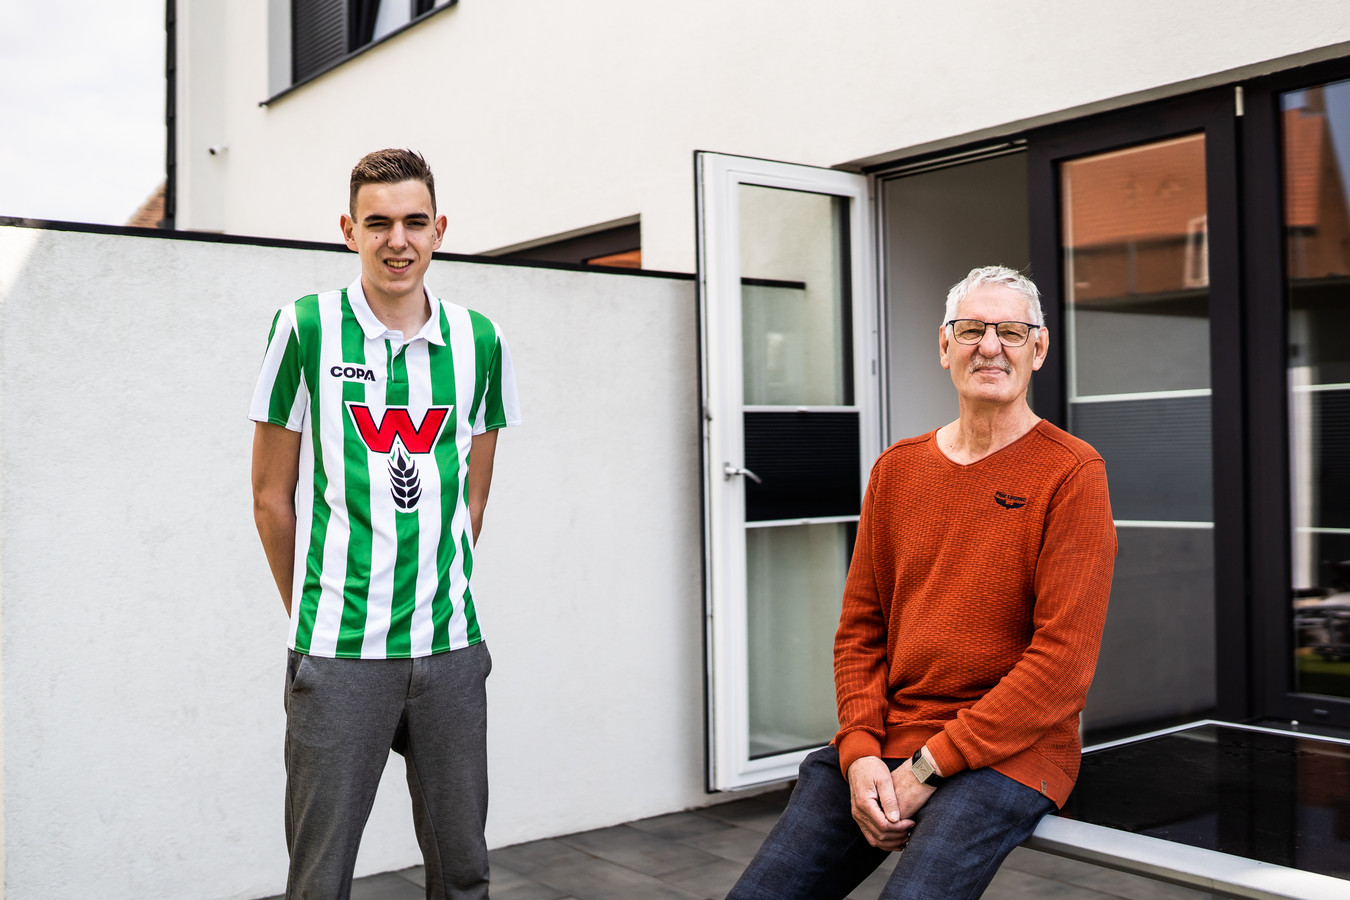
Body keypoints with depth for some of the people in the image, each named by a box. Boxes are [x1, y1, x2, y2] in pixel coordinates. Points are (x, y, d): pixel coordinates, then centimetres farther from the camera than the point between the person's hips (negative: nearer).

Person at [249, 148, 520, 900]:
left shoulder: (480, 341, 4)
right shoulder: (306, 328, -4)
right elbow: (273, 498, 2)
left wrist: (439, 599, 12)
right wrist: (314, 614, 8)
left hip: (452, 647, 3)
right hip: (338, 654, -3)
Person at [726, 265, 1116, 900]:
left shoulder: (1072, 473, -5)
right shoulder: (896, 469, 12)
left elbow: (1064, 659, -11)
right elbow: (860, 628, 12)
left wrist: (928, 766, -14)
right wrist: (860, 753, -5)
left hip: (1007, 753, -4)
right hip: (880, 746, 5)